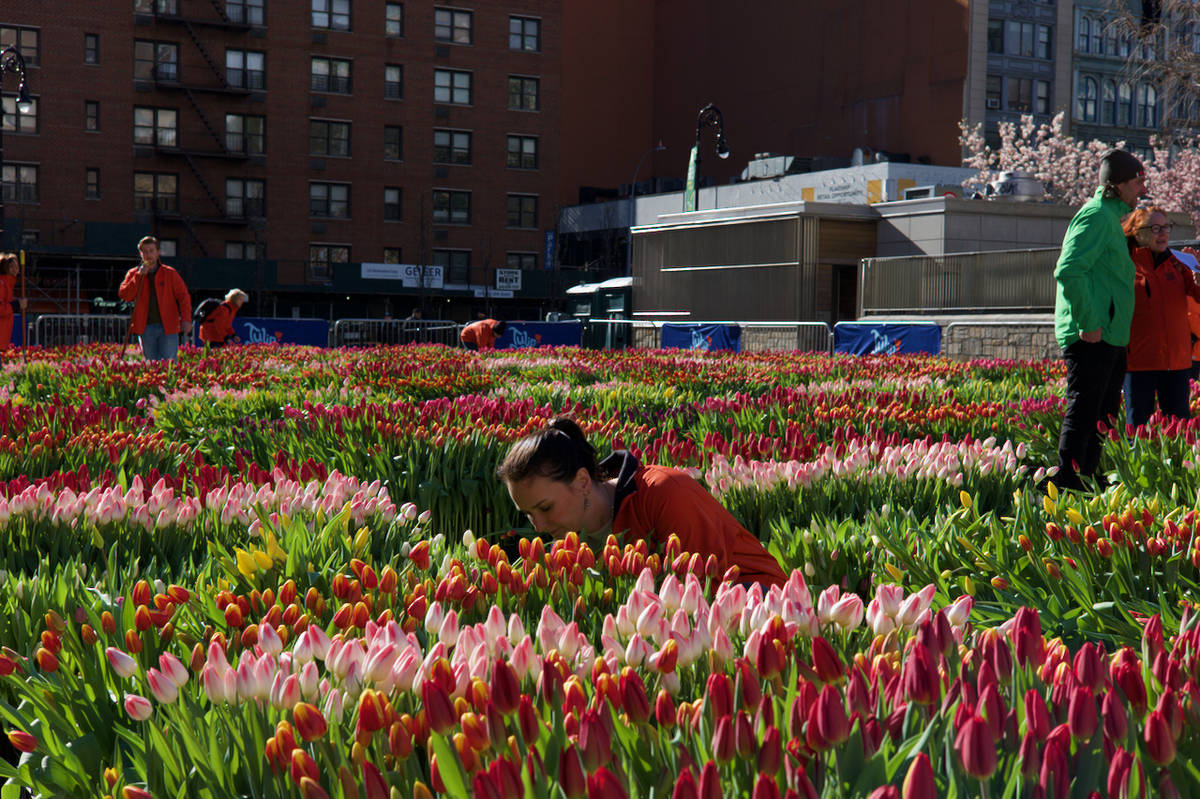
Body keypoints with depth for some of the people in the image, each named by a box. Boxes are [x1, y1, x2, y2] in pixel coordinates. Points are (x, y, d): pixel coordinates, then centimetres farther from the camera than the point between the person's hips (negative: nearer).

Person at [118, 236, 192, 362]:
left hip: (168, 328, -2)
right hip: (146, 328, 2)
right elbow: (124, 295, -5)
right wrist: (139, 276, -12)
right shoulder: (133, 274, 8)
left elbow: (183, 296, 2)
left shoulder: (170, 273, 5)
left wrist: (186, 320, -11)